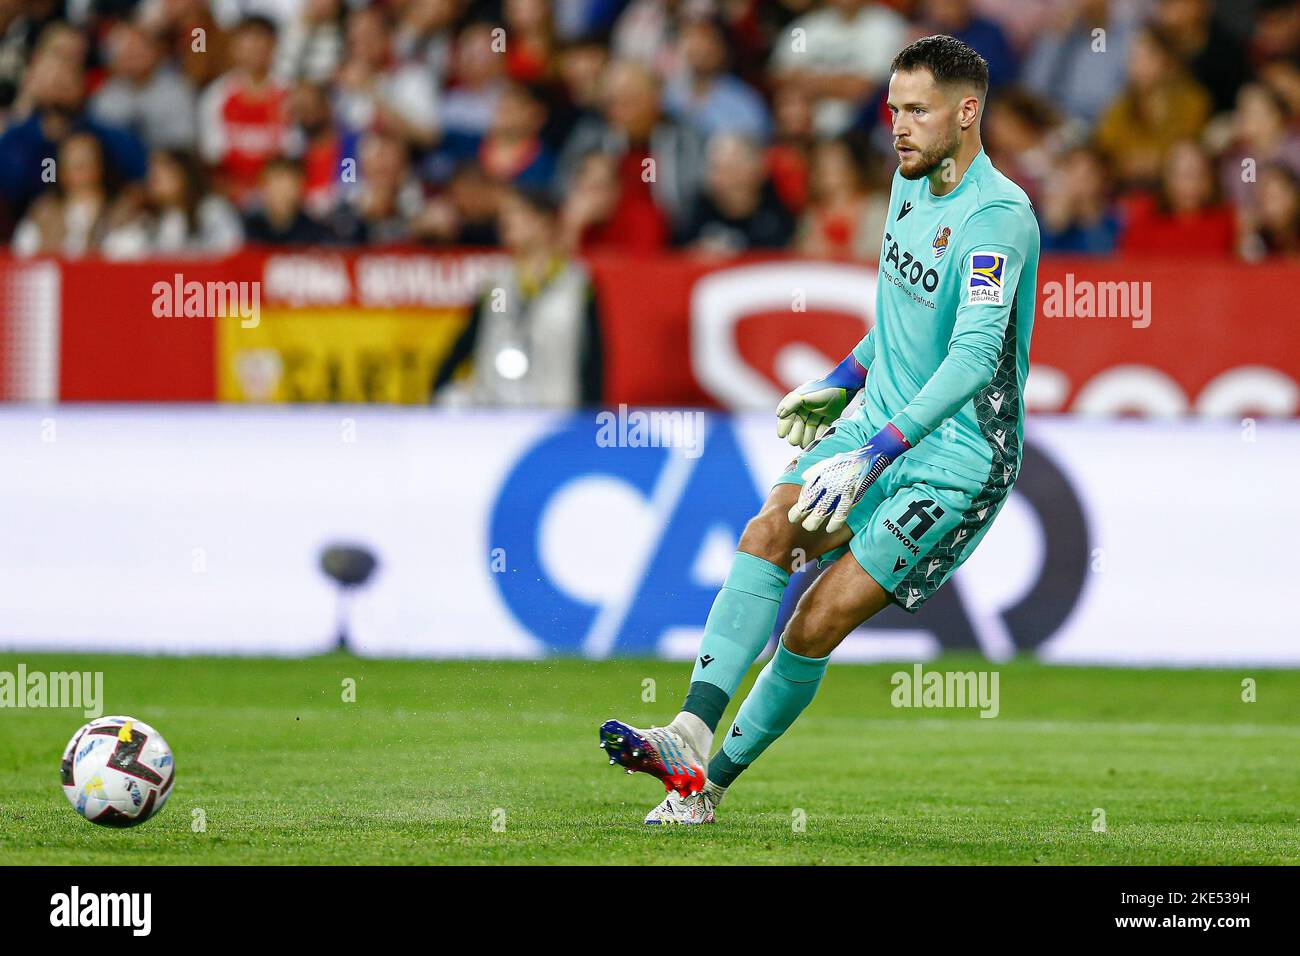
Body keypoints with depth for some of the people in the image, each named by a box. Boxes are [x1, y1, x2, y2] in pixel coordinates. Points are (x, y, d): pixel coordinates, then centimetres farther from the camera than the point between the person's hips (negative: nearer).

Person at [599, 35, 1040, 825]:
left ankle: (711, 784, -2)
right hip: (882, 423, 8)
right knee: (769, 532, -18)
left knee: (817, 624, -14)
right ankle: (691, 736, -26)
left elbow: (975, 356, -31)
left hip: (960, 456, -7)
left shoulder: (998, 216, -21)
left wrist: (875, 456, -37)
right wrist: (844, 380, 28)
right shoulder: (913, 181, 8)